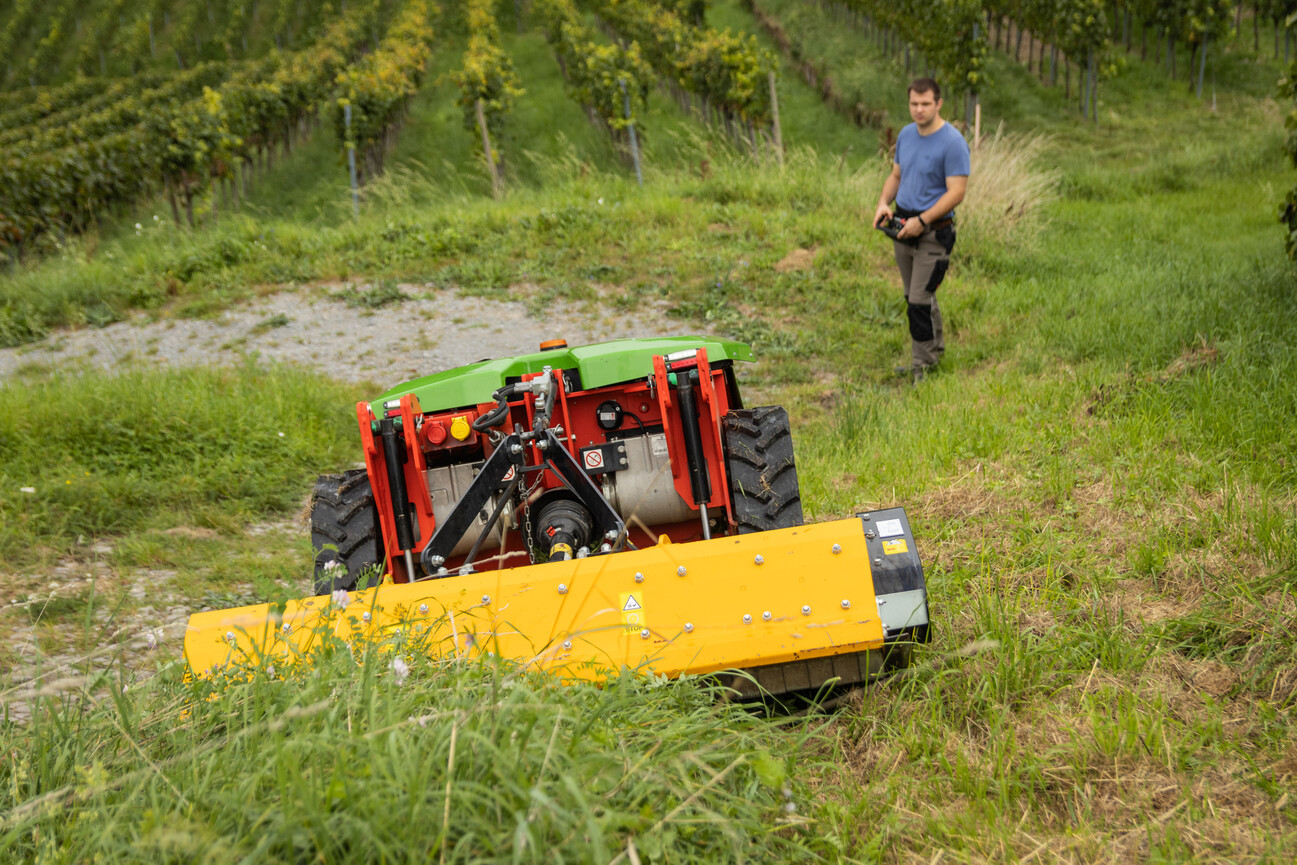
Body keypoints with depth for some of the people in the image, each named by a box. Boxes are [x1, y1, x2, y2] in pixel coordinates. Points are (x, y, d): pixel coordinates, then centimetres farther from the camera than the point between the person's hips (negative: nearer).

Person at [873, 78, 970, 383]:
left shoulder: (952, 143, -15)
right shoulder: (906, 135, 9)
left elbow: (957, 191, -18)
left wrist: (921, 221, -24)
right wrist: (884, 203, -1)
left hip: (933, 230, -8)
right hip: (903, 227, 8)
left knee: (919, 300, -9)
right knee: (916, 297, 16)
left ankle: (922, 366, 0)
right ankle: (934, 351, 31)